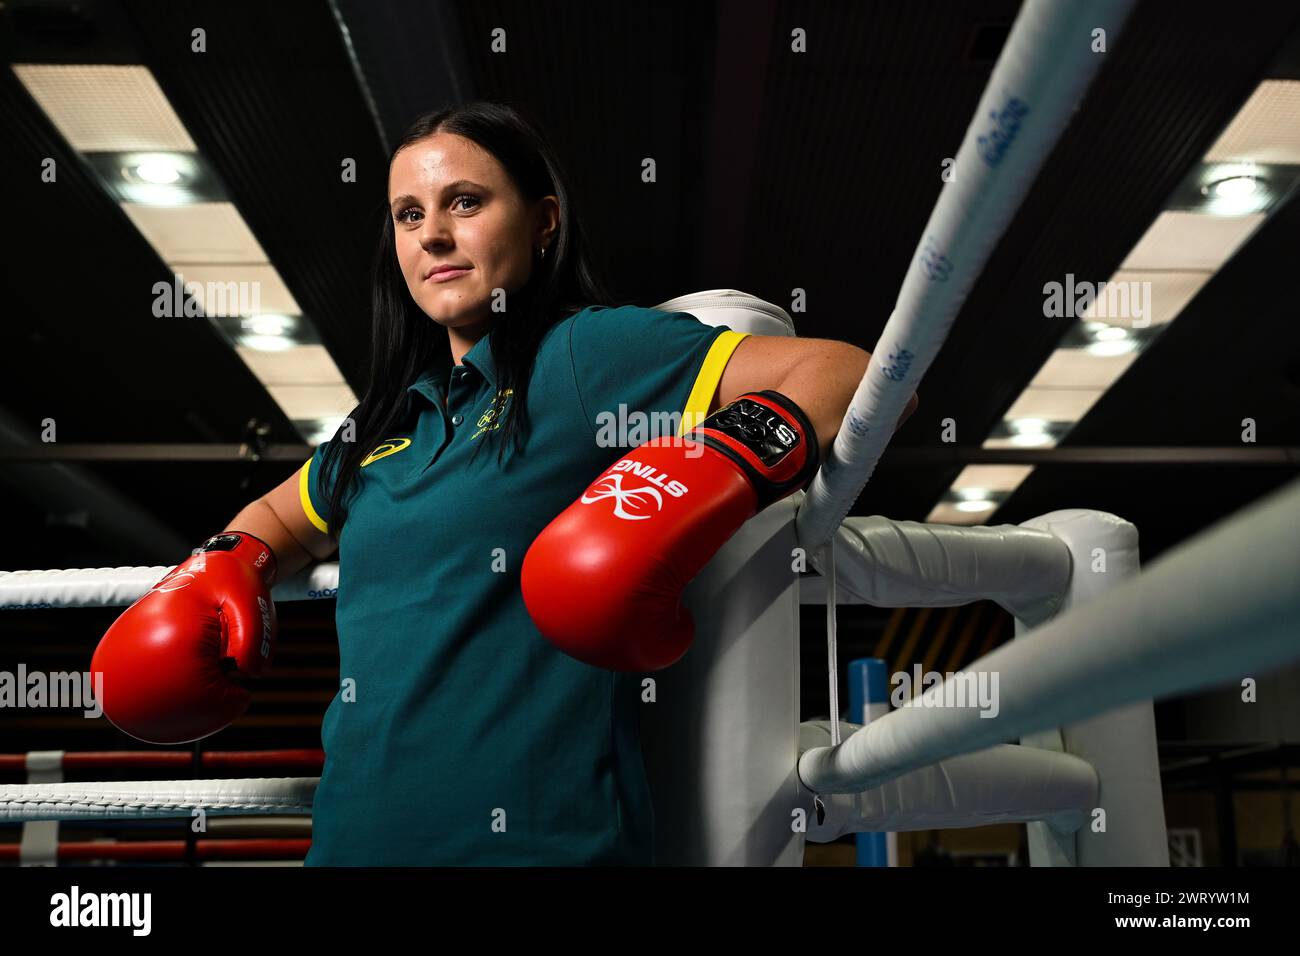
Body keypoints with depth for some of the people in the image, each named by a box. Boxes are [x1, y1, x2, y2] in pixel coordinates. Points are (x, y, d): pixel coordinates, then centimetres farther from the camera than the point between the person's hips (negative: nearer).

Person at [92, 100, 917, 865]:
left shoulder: (592, 352, -6)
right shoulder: (389, 420, 12)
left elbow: (850, 374, -14)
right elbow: (282, 517, 32)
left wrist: (725, 470, -29)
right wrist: (228, 570, 12)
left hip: (538, 837, -6)